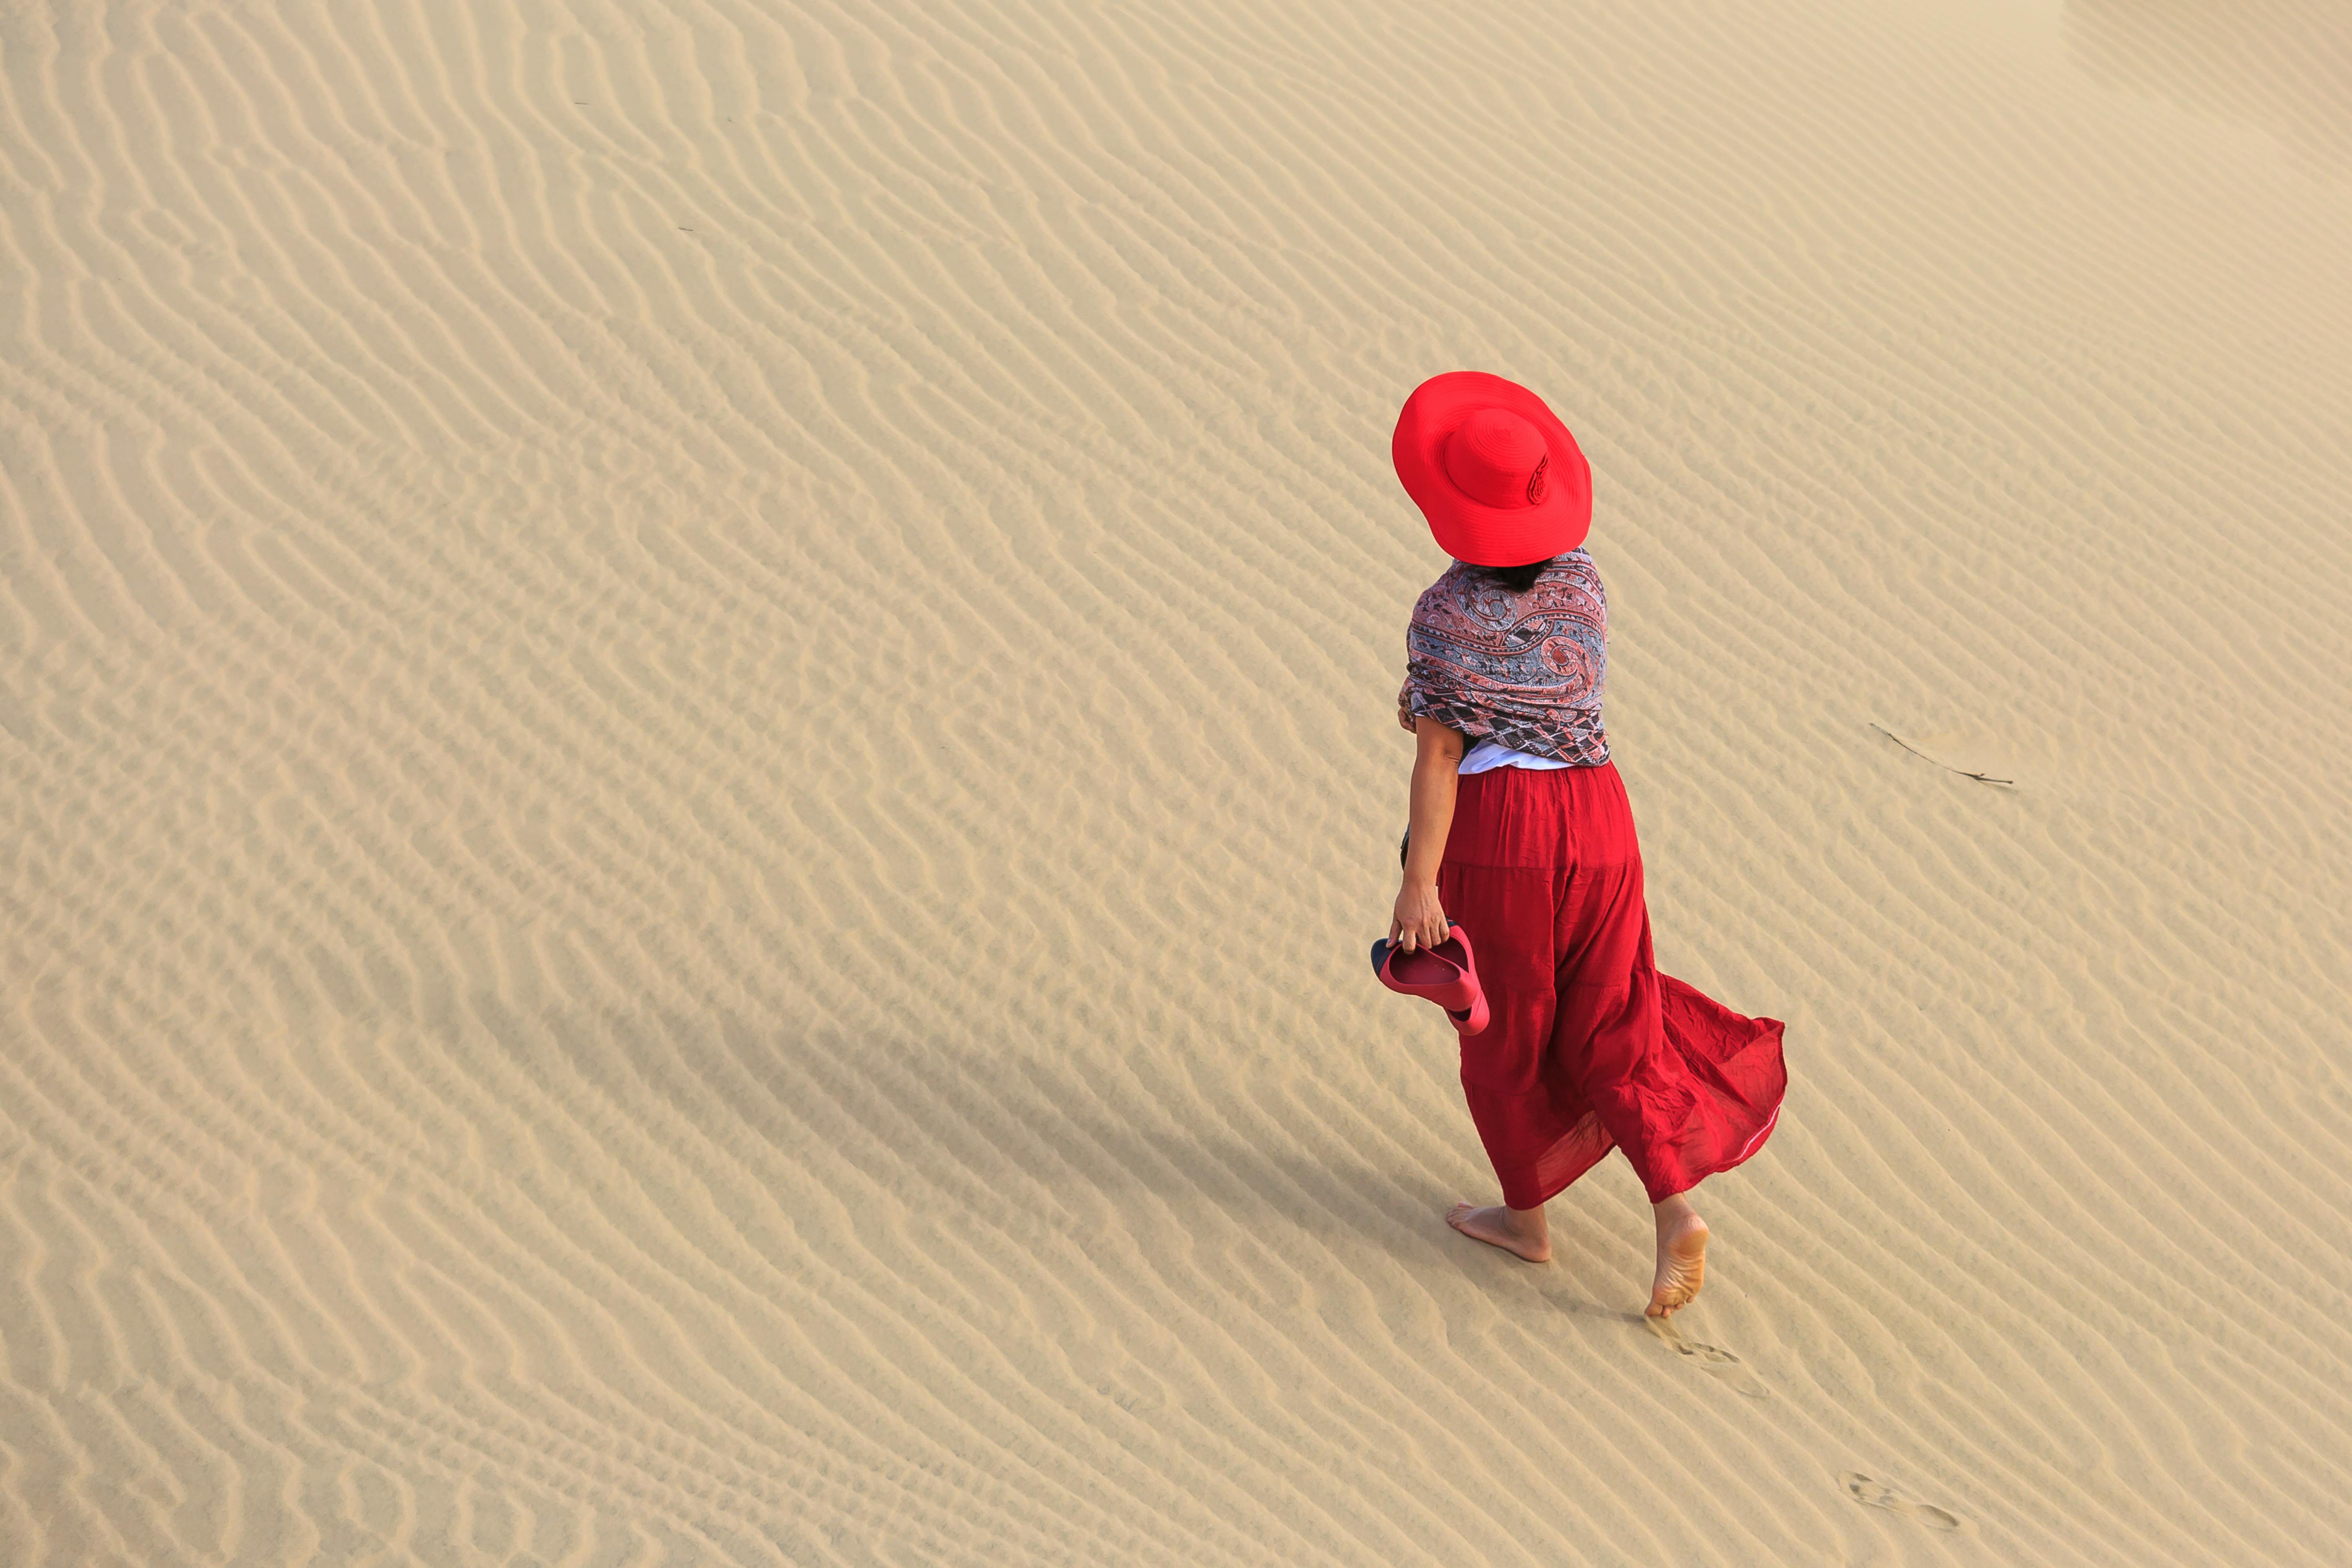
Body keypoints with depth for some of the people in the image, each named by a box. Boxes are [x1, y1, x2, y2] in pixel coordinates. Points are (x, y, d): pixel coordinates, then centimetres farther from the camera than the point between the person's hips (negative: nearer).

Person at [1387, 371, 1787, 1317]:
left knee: (1503, 1026, 15)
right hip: (1596, 812, 5)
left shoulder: (1448, 614, -13)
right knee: (1608, 1027, 11)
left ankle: (1525, 1216, 29)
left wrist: (1418, 886, -15)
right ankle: (1675, 1209, -5)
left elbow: (1438, 755, -15)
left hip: (1495, 821, -5)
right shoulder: (1580, 580, 5)